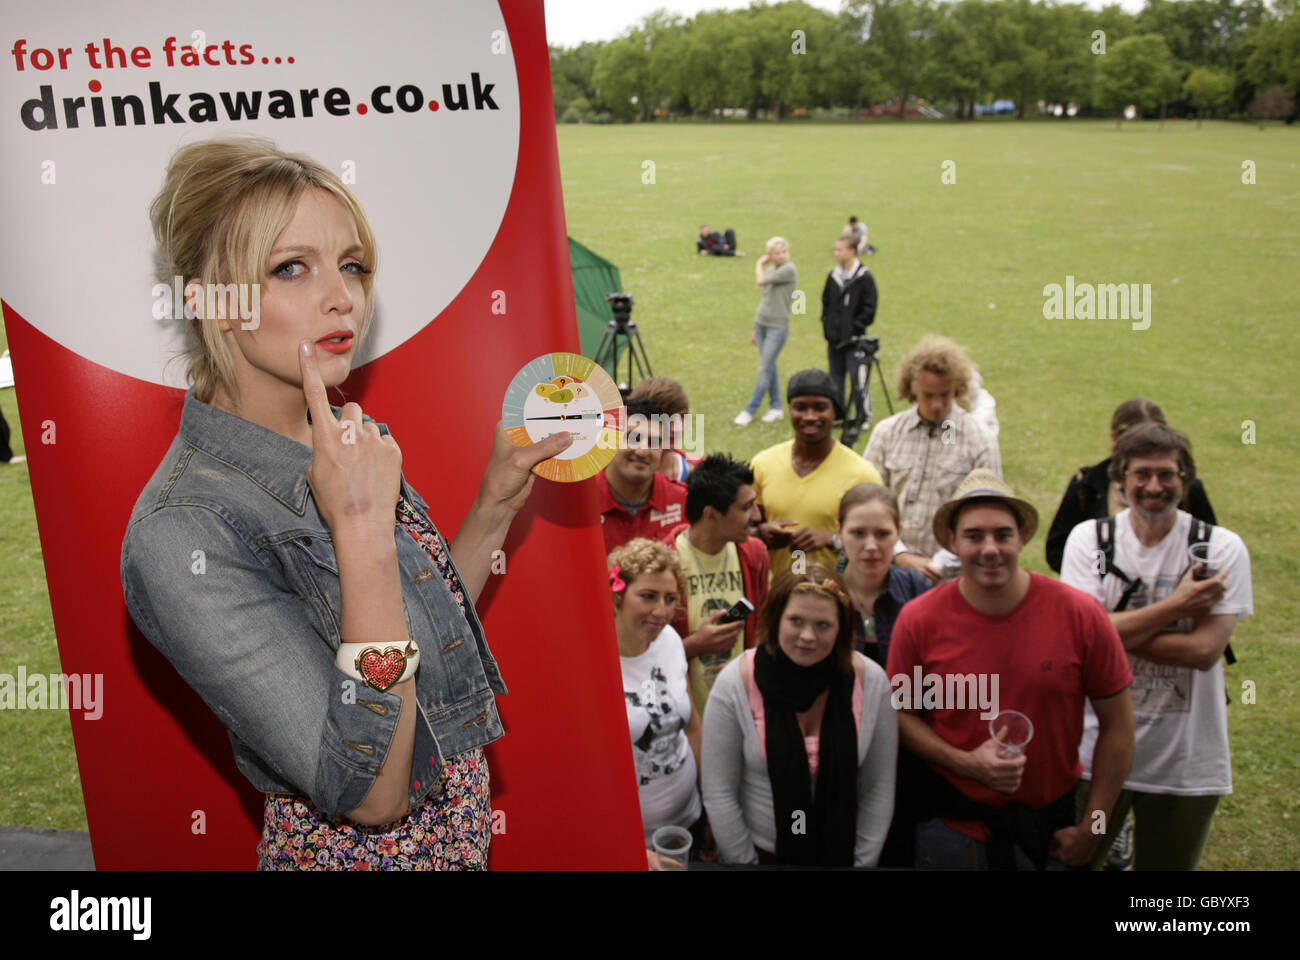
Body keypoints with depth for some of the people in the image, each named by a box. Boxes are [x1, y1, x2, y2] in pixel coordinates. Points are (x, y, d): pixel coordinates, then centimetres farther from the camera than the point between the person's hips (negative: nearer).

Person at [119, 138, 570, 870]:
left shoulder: (344, 444, -3)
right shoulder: (183, 534, -25)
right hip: (356, 850, -7)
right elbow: (374, 794, -28)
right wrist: (364, 527, -32)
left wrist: (498, 502, -3)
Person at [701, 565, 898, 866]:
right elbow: (719, 793, -12)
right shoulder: (736, 683, -17)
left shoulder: (871, 682, -12)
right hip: (761, 853, -1)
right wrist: (747, 863, -10)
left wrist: (862, 862, -6)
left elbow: (879, 789, -5)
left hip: (841, 854, 2)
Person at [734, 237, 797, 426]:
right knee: (770, 367, 11)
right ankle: (776, 407, 20)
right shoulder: (770, 272, 10)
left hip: (778, 327, -7)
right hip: (761, 323, 7)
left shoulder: (789, 270, -12)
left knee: (764, 369, -4)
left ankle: (750, 411, 1)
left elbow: (760, 281, -19)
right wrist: (756, 329, 20)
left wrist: (759, 264, 1)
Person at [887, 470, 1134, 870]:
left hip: (1048, 820, 1)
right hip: (952, 819, 0)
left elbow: (1117, 726, -4)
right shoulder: (919, 620, -13)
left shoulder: (1080, 615, -14)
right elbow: (901, 712, -1)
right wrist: (965, 762, -16)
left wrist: (1090, 828, -2)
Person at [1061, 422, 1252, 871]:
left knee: (1167, 862, 17)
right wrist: (1176, 605, -16)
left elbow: (1205, 650, -15)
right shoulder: (1090, 538, -4)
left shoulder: (1221, 548, -6)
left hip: (1186, 763, 0)